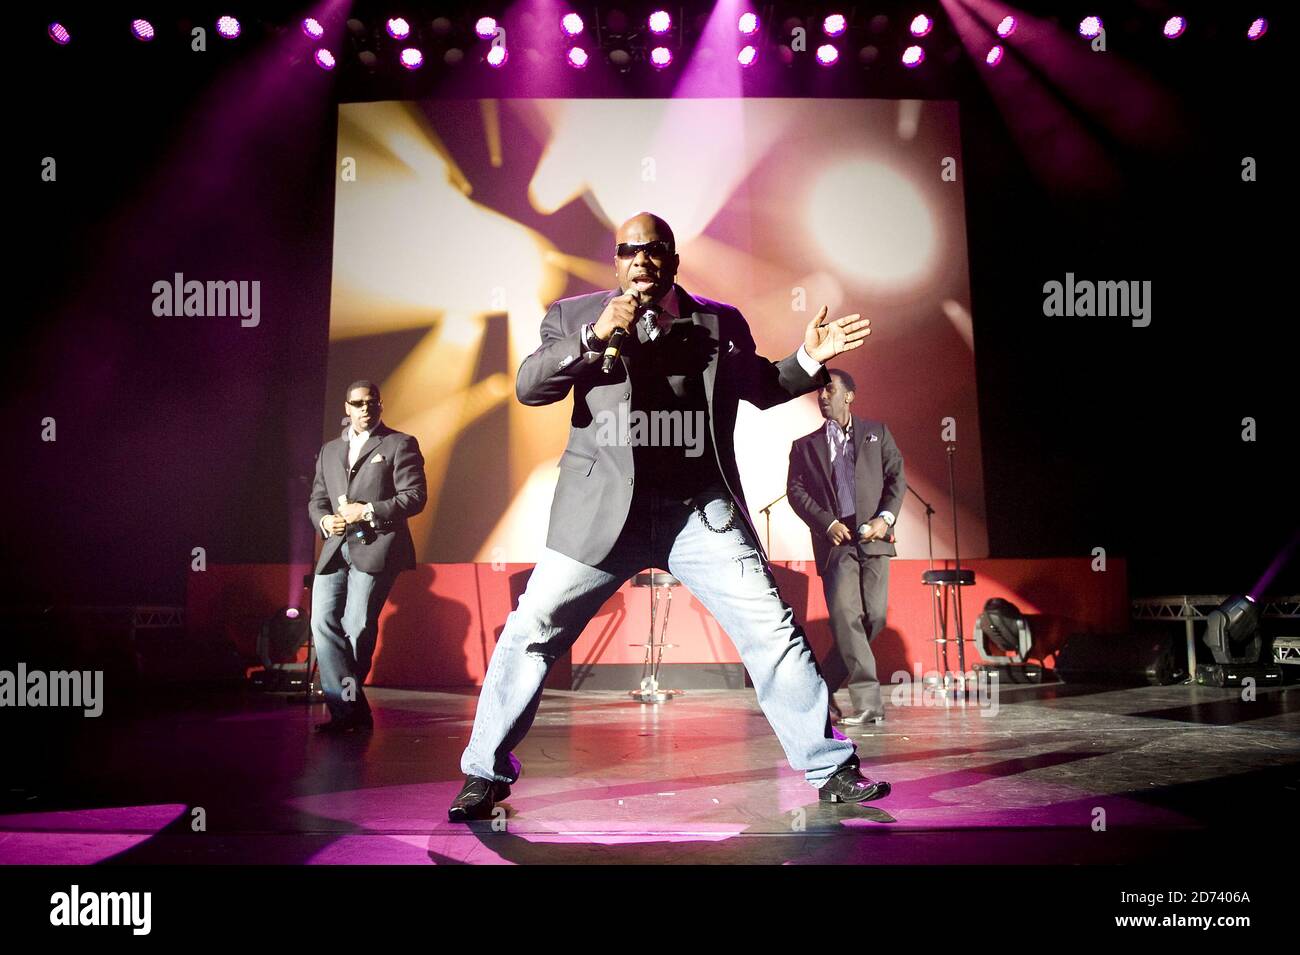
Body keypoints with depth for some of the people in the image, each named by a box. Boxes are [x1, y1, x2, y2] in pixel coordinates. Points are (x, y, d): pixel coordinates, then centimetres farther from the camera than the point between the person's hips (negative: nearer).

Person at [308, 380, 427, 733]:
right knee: (323, 623, -7)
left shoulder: (400, 445, 6)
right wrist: (325, 520, -2)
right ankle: (347, 709, -4)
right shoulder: (329, 450, 23)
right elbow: (317, 500, 21)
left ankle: (347, 701, 10)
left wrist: (368, 512, -13)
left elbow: (414, 497, -3)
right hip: (335, 548, 5)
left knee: (357, 626, -8)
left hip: (375, 548, -5)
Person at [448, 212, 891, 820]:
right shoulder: (575, 317, 8)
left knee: (772, 631, -3)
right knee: (530, 632, -1)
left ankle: (831, 769, 13)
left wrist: (809, 359, 7)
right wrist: (594, 337, -15)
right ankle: (486, 775, 18)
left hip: (701, 511, 1)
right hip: (604, 509, 0)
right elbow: (528, 387, -3)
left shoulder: (721, 322, 11)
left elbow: (761, 387, 25)